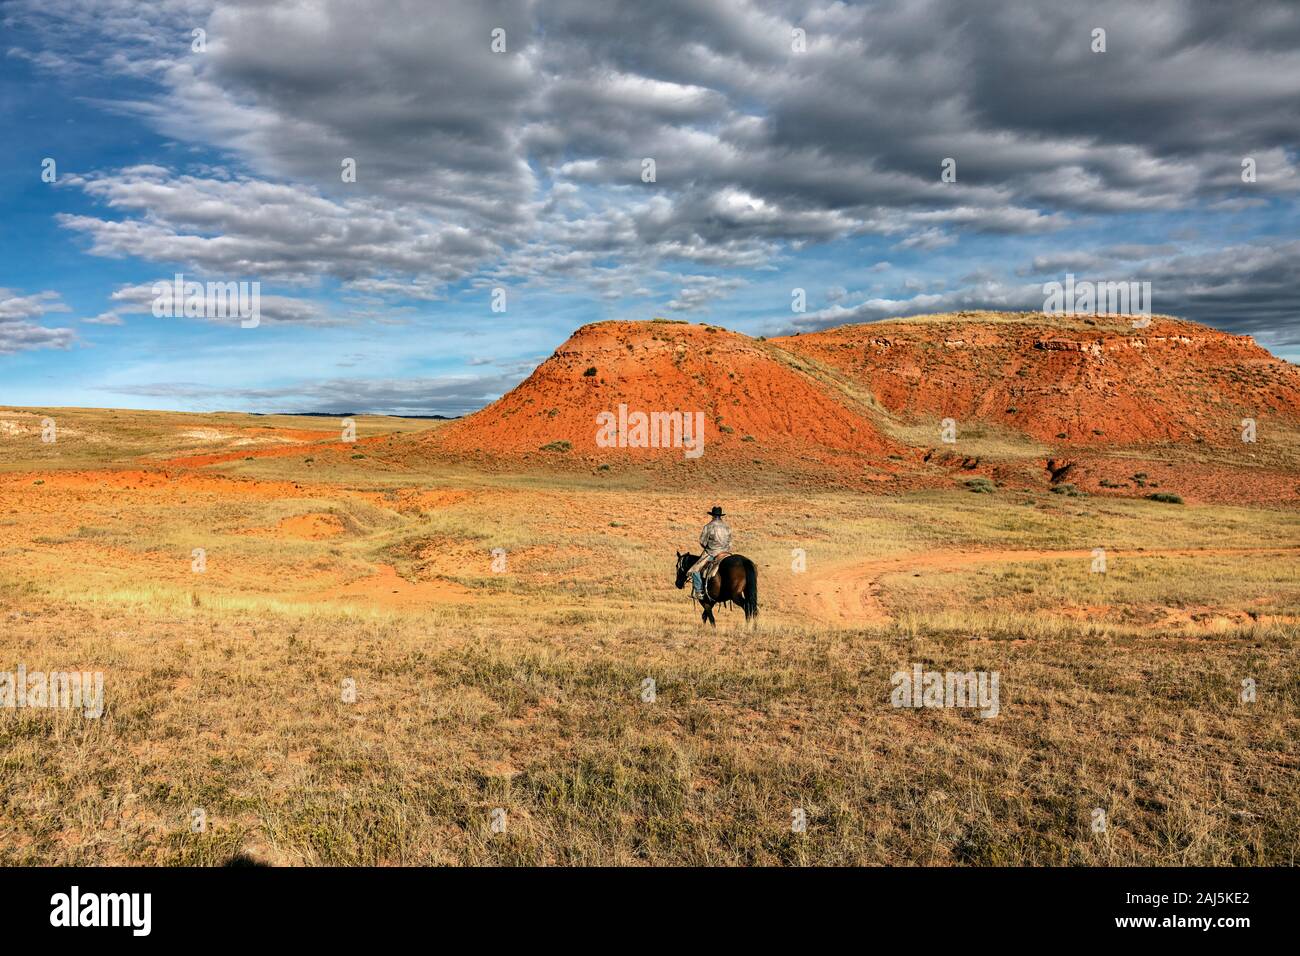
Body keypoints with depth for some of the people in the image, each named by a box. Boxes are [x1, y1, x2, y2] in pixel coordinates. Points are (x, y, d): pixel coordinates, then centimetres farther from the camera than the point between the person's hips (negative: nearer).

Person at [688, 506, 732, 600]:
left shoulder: (708, 526, -7)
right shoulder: (727, 527, 11)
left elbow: (702, 542, -4)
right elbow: (730, 542, 16)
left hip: (712, 553, -6)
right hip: (726, 553, 6)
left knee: (695, 569, -2)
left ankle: (699, 592, -11)